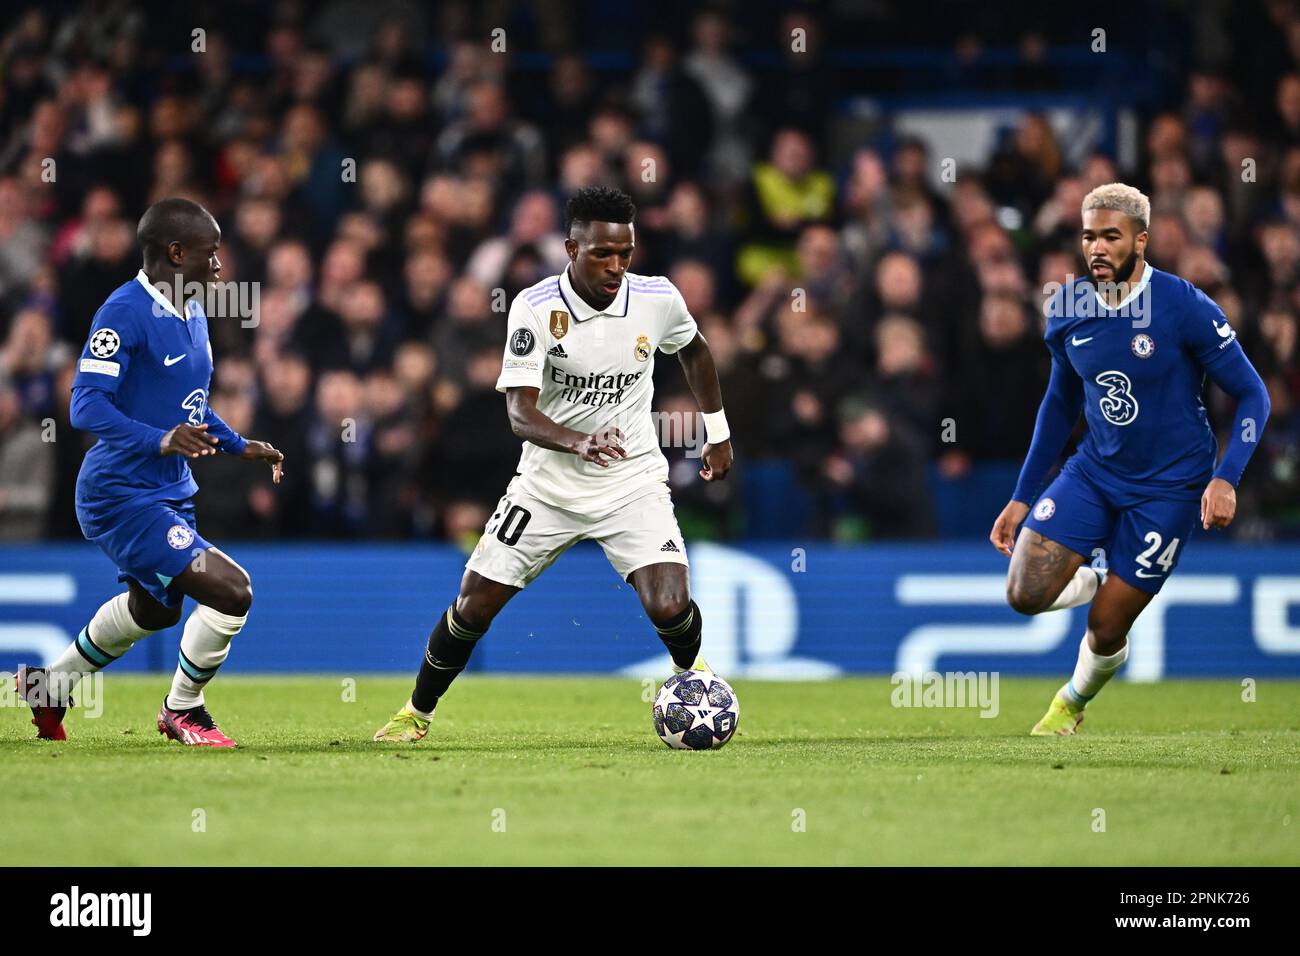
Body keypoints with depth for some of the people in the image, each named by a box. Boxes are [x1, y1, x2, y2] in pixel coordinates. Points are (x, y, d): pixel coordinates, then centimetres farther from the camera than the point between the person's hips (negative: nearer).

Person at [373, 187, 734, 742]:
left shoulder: (658, 300, -10)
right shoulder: (535, 308, -18)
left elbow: (693, 349, 15)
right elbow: (520, 413, -25)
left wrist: (718, 432, 17)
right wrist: (579, 442, -43)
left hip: (633, 482, 0)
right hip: (549, 483, 0)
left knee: (669, 609, -20)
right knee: (473, 606, 2)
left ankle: (692, 672, 16)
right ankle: (417, 712, 27)